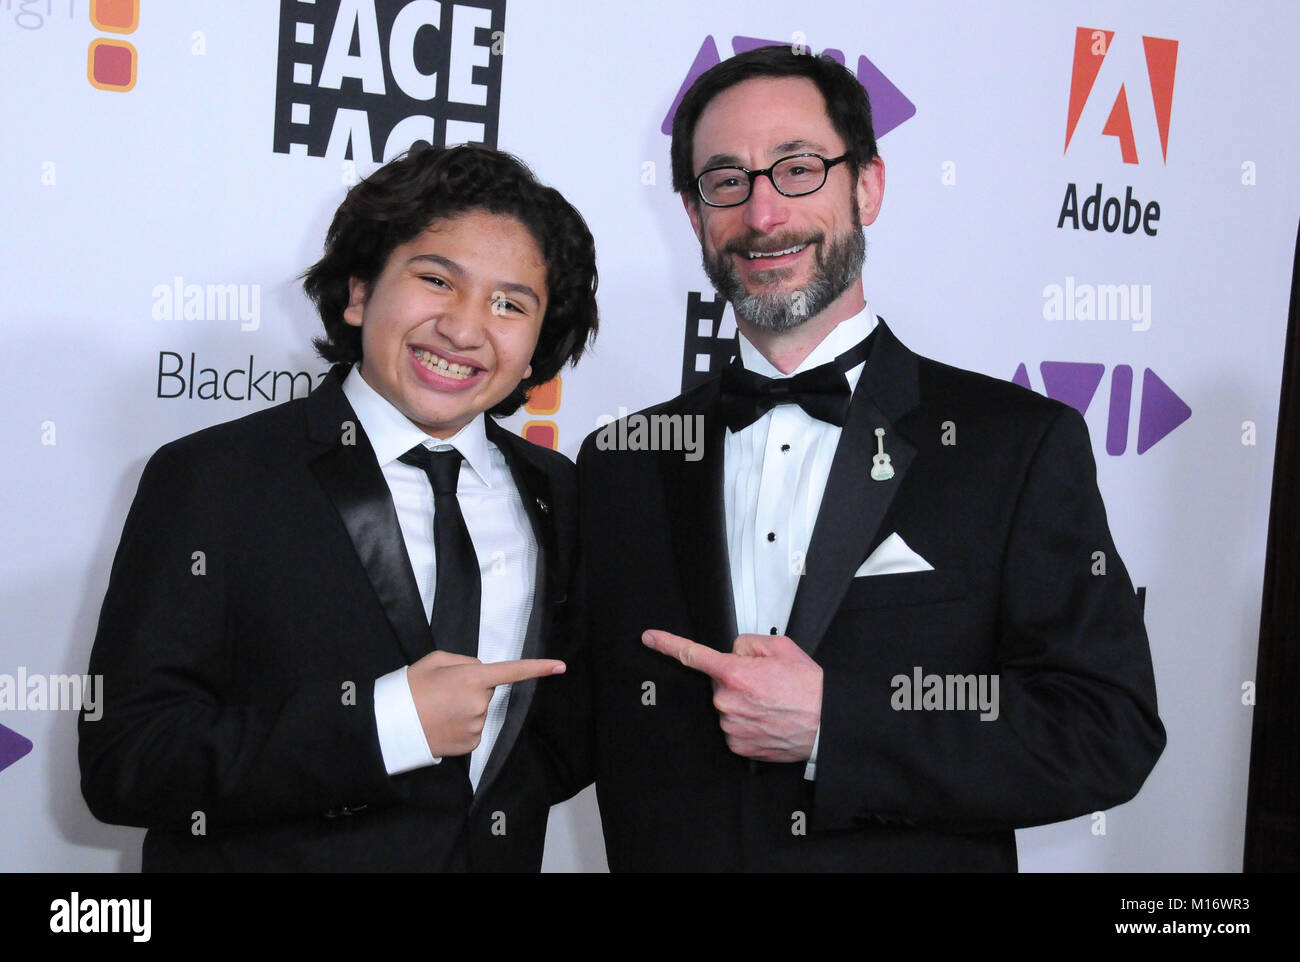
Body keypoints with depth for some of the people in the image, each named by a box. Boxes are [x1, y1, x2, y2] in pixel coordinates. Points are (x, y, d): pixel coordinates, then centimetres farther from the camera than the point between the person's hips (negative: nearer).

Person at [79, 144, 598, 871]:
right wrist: (380, 723, -26)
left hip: (502, 852, 4)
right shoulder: (208, 479, -12)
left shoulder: (558, 497, 0)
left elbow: (580, 726, 8)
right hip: (274, 857, -3)